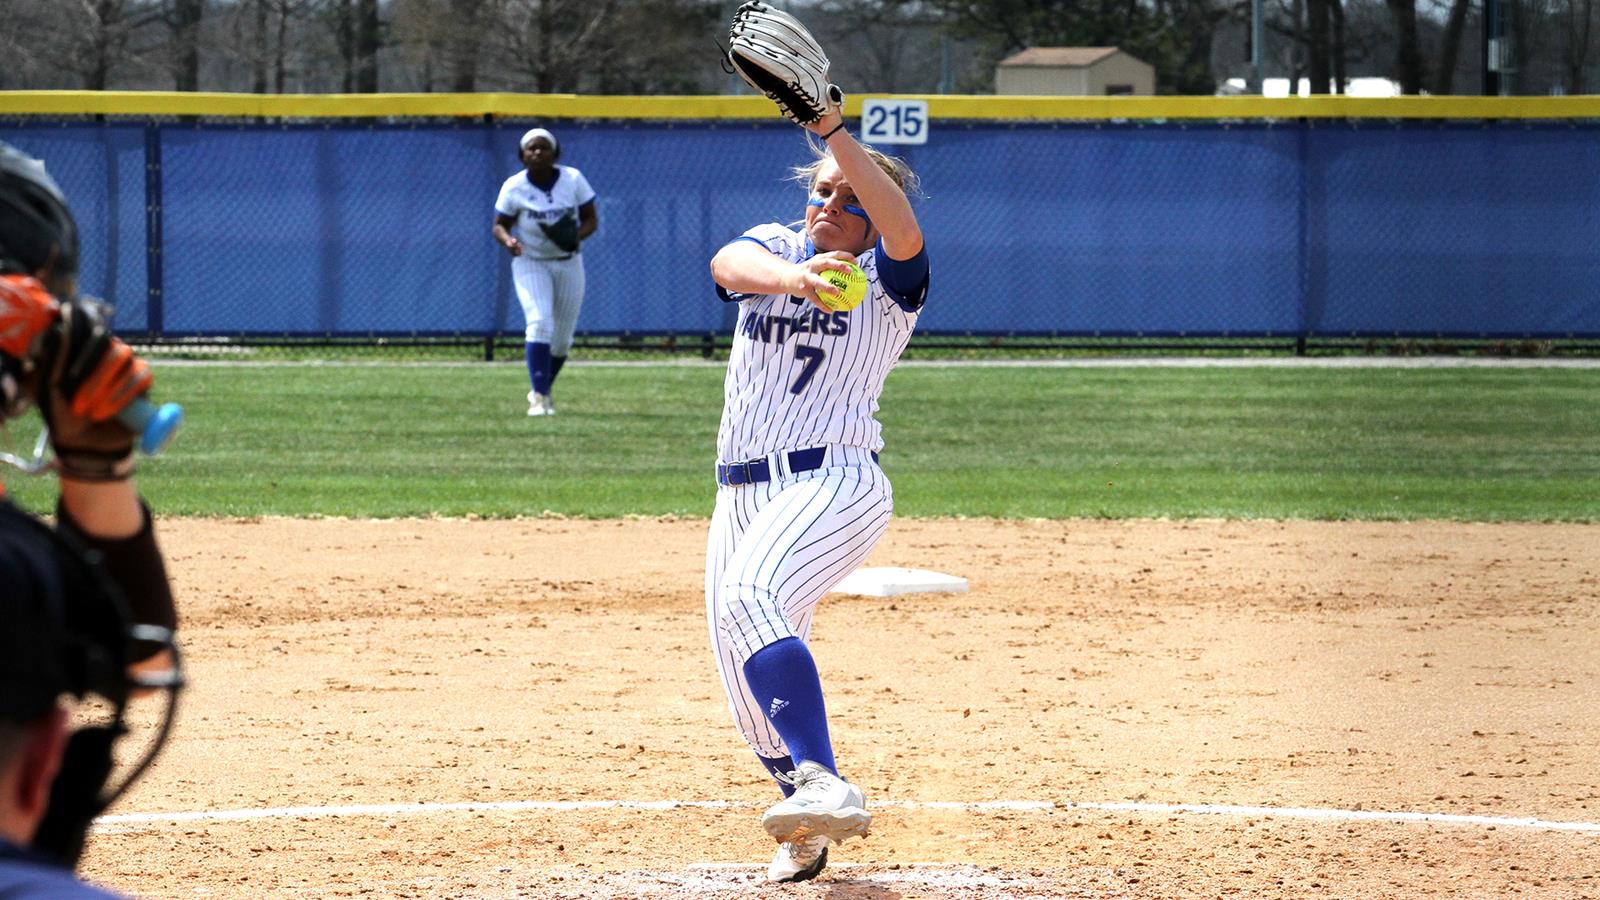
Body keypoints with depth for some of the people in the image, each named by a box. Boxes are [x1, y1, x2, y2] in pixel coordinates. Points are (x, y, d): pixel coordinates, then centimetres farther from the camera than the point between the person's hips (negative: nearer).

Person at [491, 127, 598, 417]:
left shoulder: (573, 180, -7)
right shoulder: (514, 187, -10)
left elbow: (591, 219, -2)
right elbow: (499, 225, -4)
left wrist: (576, 236, -23)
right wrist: (508, 240, -27)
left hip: (568, 263, 3)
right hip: (530, 262, -3)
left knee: (562, 338, 8)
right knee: (540, 323, -21)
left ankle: (542, 390, 32)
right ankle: (539, 398, -20)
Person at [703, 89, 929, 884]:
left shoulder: (887, 282, 1)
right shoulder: (775, 248, 12)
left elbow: (901, 226, -23)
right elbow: (730, 261, -14)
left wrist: (832, 131, -33)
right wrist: (792, 277, -37)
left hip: (836, 484, -6)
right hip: (742, 492, 6)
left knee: (750, 599, -33)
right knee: (751, 688, 8)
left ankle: (824, 786, -43)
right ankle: (808, 831, 29)